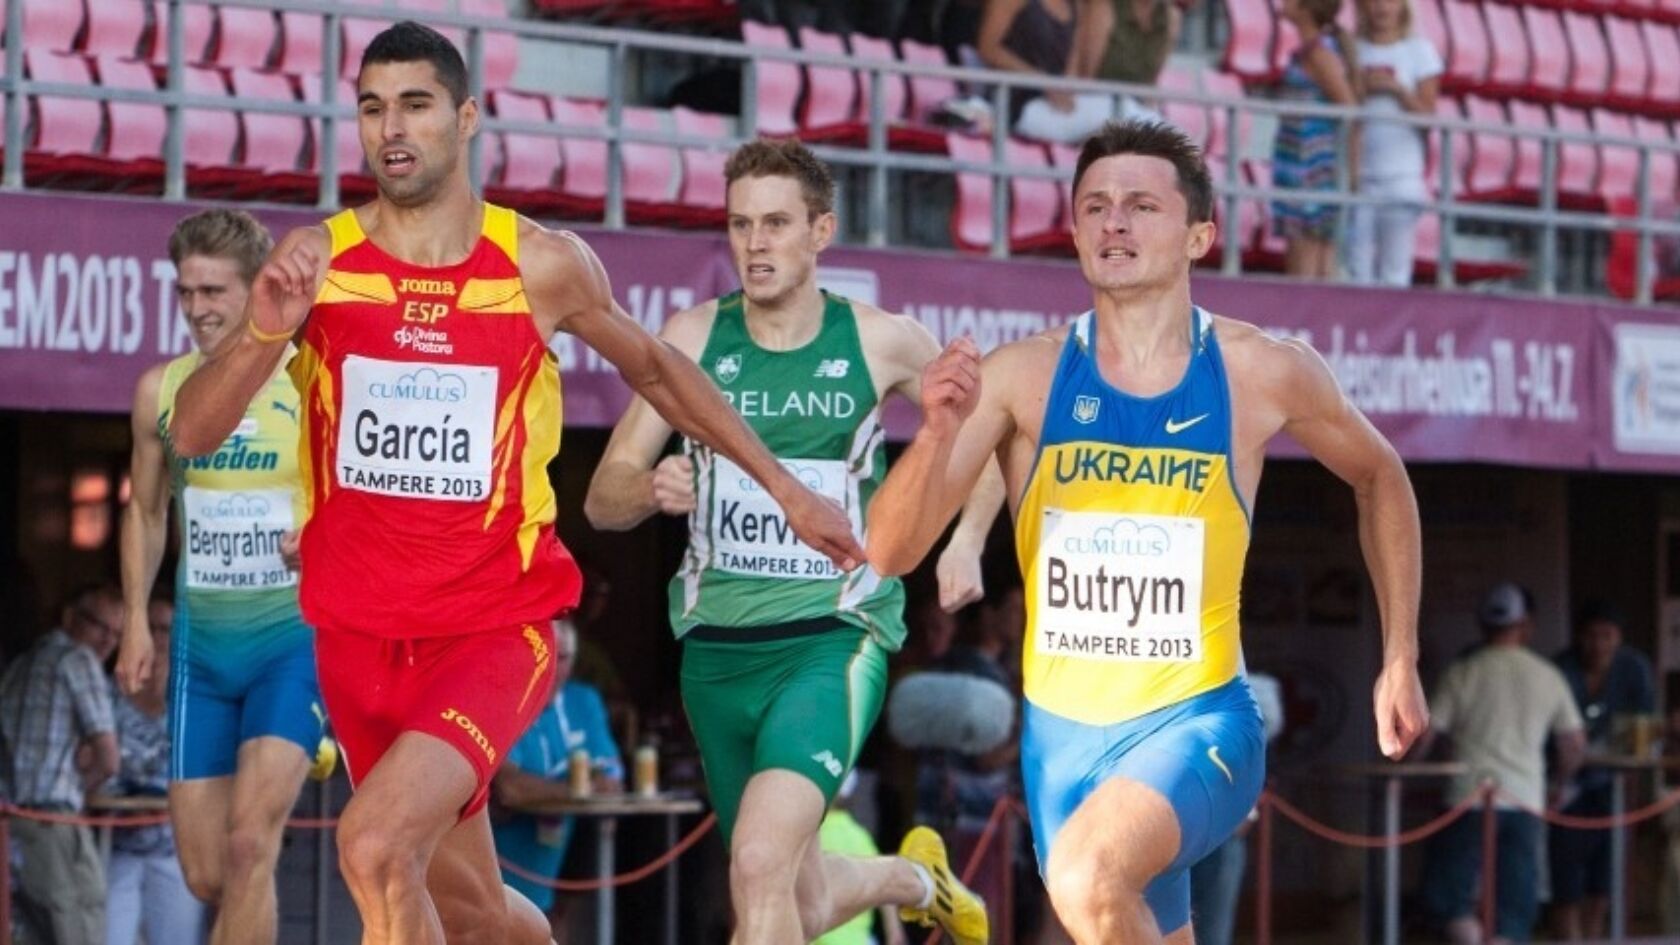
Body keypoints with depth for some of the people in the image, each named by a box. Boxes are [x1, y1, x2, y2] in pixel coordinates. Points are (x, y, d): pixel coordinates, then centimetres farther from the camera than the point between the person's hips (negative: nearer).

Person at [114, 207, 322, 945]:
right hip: (200, 645, 4)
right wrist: (136, 621, 8)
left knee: (249, 844, -18)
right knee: (205, 875, 4)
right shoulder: (160, 391, 4)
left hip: (294, 638, -4)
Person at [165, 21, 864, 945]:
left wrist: (784, 487, 18)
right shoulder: (316, 262, -3)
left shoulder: (543, 268, -5)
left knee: (375, 848, -26)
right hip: (359, 635, 3)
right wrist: (264, 331, -26)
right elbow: (191, 434, -7)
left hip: (497, 629, -3)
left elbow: (652, 369, 14)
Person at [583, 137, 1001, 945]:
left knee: (760, 864, -26)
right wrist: (653, 489, -23)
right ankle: (915, 878, 50)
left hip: (834, 637, -3)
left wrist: (968, 539, -1)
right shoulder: (693, 339, -1)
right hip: (716, 647, 3)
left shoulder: (881, 343, -4)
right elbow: (602, 498, 0)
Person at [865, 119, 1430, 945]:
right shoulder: (1024, 375, -8)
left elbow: (1379, 478, 12)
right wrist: (940, 432, -31)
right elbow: (890, 553, -13)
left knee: (1087, 877, -32)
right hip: (1062, 733, 3)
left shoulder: (1261, 373, -8)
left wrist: (1400, 658, 10)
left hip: (1197, 722, -3)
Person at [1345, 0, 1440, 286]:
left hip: (1401, 176, -1)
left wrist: (1397, 89, -12)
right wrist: (1361, 89, -9)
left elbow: (1428, 117, 0)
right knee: (1357, 266, -2)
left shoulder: (1420, 50, 4)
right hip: (1356, 176, 1)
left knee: (1395, 271, -3)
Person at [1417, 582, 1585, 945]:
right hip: (1526, 800, 3)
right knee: (1513, 905, 6)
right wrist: (1557, 786, 30)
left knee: (1449, 897, 1)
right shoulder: (1548, 677, 8)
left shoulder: (1463, 672, -1)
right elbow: (1575, 745, 13)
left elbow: (1425, 735, -4)